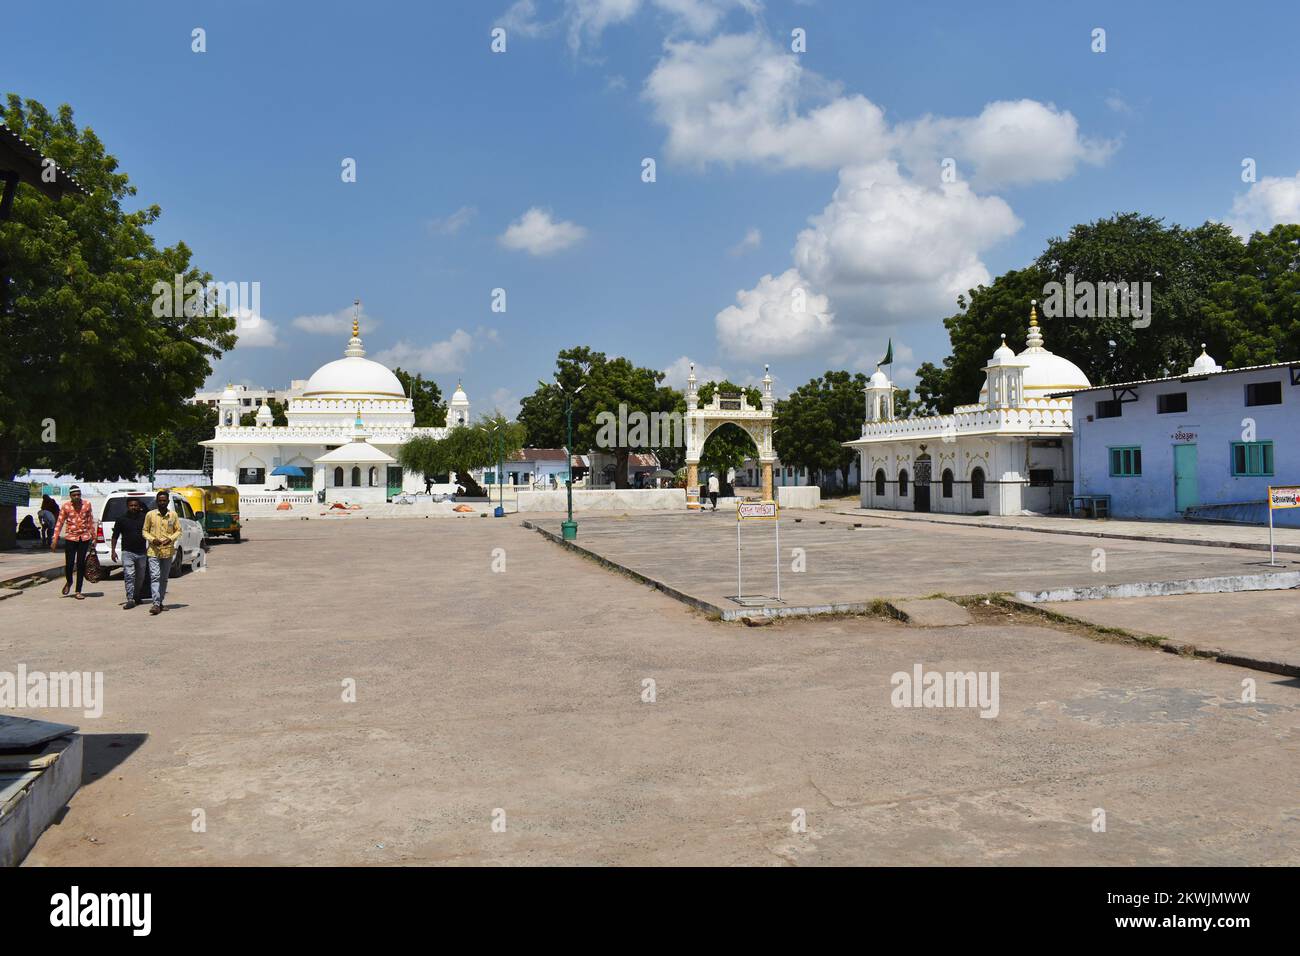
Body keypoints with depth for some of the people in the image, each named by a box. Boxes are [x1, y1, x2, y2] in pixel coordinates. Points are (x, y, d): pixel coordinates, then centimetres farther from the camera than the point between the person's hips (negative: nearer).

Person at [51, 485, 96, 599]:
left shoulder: (87, 504, 1)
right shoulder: (66, 506, -4)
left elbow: (91, 522, 8)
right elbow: (59, 523, -2)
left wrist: (93, 537, 8)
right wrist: (55, 539, -8)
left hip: (84, 538, 1)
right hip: (70, 538, -1)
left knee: (81, 564, 1)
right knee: (69, 564, -3)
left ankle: (78, 591, 8)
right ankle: (69, 582, 29)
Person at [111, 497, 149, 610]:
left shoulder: (144, 518, 4)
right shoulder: (121, 520, 2)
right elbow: (115, 536, 6)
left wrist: (149, 547, 4)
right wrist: (113, 551, -1)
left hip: (142, 552, 2)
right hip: (128, 552, -2)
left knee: (140, 577, 13)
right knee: (129, 576, -13)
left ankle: (136, 596, 30)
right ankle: (130, 600, -14)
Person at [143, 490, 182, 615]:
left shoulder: (173, 515, 4)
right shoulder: (150, 515, 1)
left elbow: (178, 531, 8)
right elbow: (145, 531, 6)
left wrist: (170, 539, -11)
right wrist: (152, 539, -13)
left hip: (168, 551, 2)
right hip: (153, 551, -2)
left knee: (164, 578, 11)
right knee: (155, 577, -12)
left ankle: (160, 601, 23)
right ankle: (156, 604, -16)